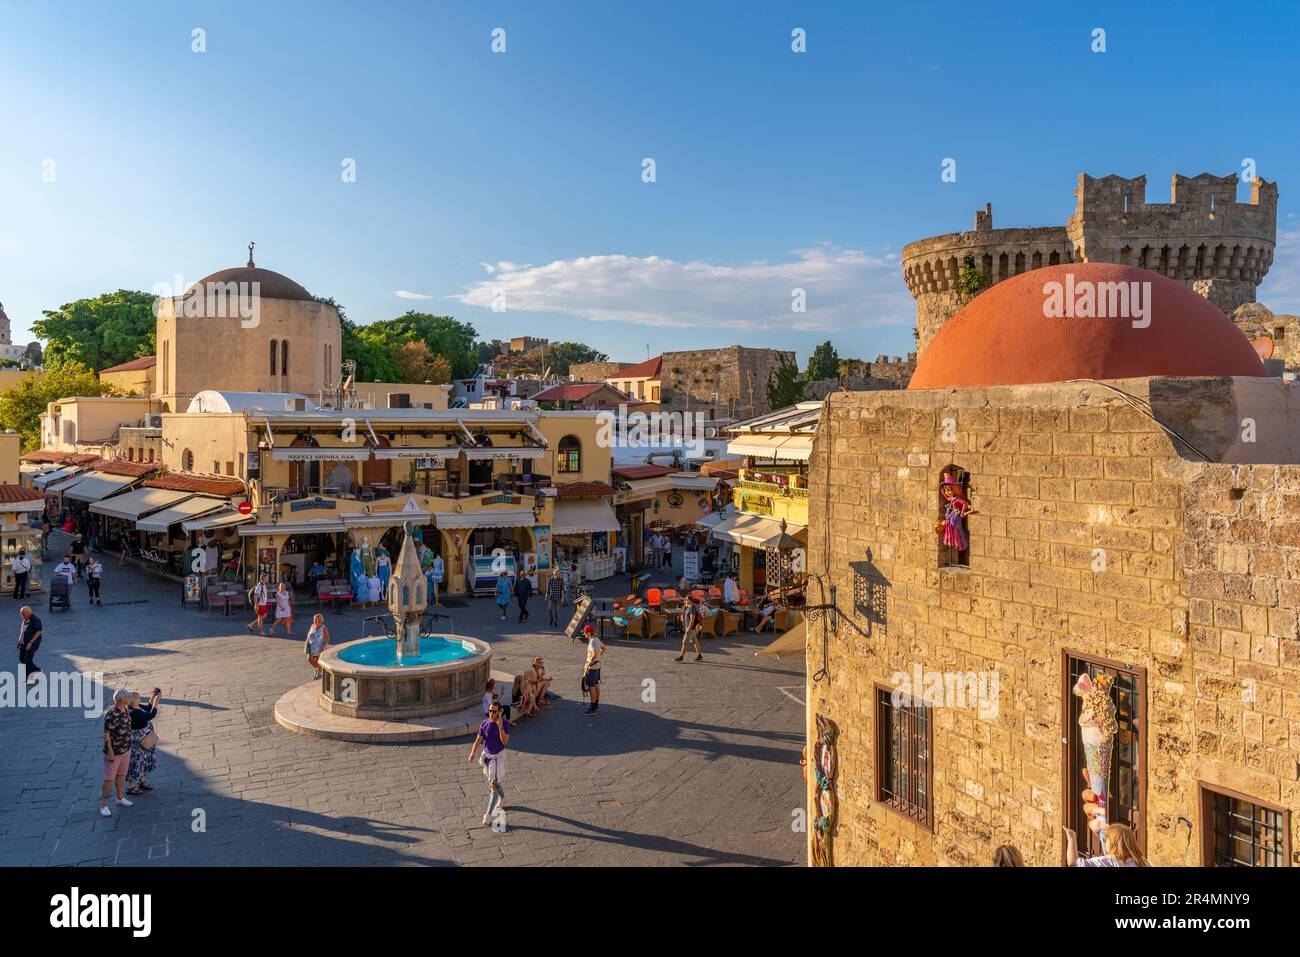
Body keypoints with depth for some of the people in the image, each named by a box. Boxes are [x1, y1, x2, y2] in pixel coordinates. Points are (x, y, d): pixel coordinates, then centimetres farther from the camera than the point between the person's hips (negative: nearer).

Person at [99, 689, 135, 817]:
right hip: (114, 751, -7)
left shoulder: (125, 710, -1)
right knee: (109, 778, 2)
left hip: (125, 749, 7)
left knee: (121, 775, 20)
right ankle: (103, 804, 14)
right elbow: (106, 734, -21)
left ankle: (120, 798, 34)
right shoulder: (110, 714, -26)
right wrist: (110, 752, -21)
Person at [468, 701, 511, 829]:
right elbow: (478, 740, -6)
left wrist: (500, 727, -34)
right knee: (492, 782, 21)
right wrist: (472, 754, -20)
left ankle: (488, 815, -9)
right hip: (487, 755, 4)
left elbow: (505, 741, -22)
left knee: (494, 784, -11)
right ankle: (502, 799, 50)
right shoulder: (484, 724, -7)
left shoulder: (505, 723, -16)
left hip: (499, 756, -4)